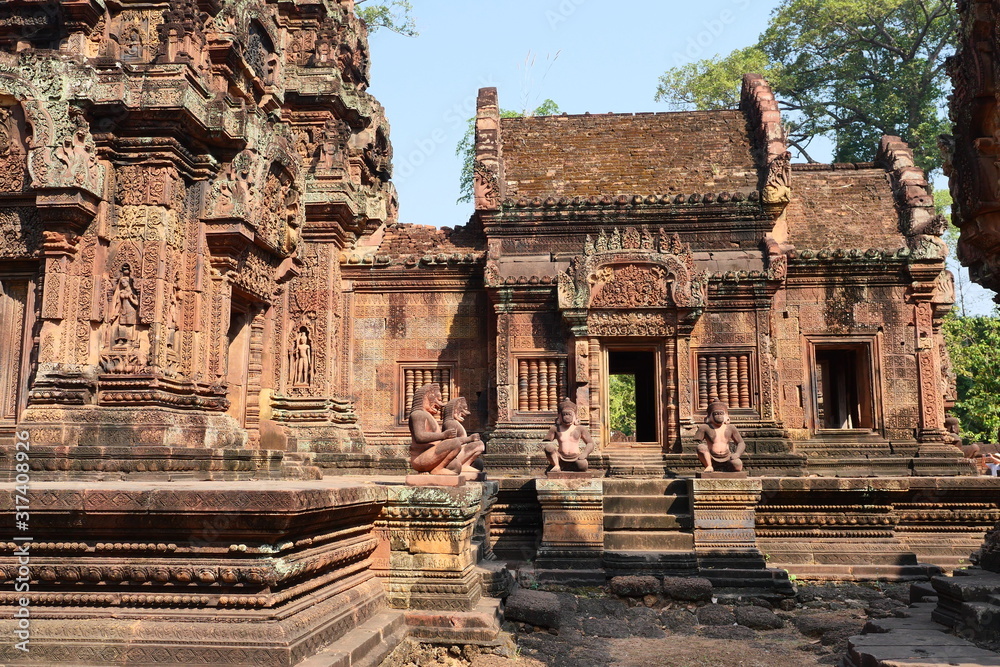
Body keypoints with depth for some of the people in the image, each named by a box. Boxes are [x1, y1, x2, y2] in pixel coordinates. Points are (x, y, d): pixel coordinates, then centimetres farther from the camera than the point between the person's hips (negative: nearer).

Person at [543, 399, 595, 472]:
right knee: (549, 447, -27)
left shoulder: (580, 428, 7)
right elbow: (546, 441, 14)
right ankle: (556, 466, -12)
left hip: (575, 458, -1)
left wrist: (585, 453, -10)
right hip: (560, 458, 1)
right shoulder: (556, 428, 8)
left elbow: (590, 443, 10)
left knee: (582, 465, -35)